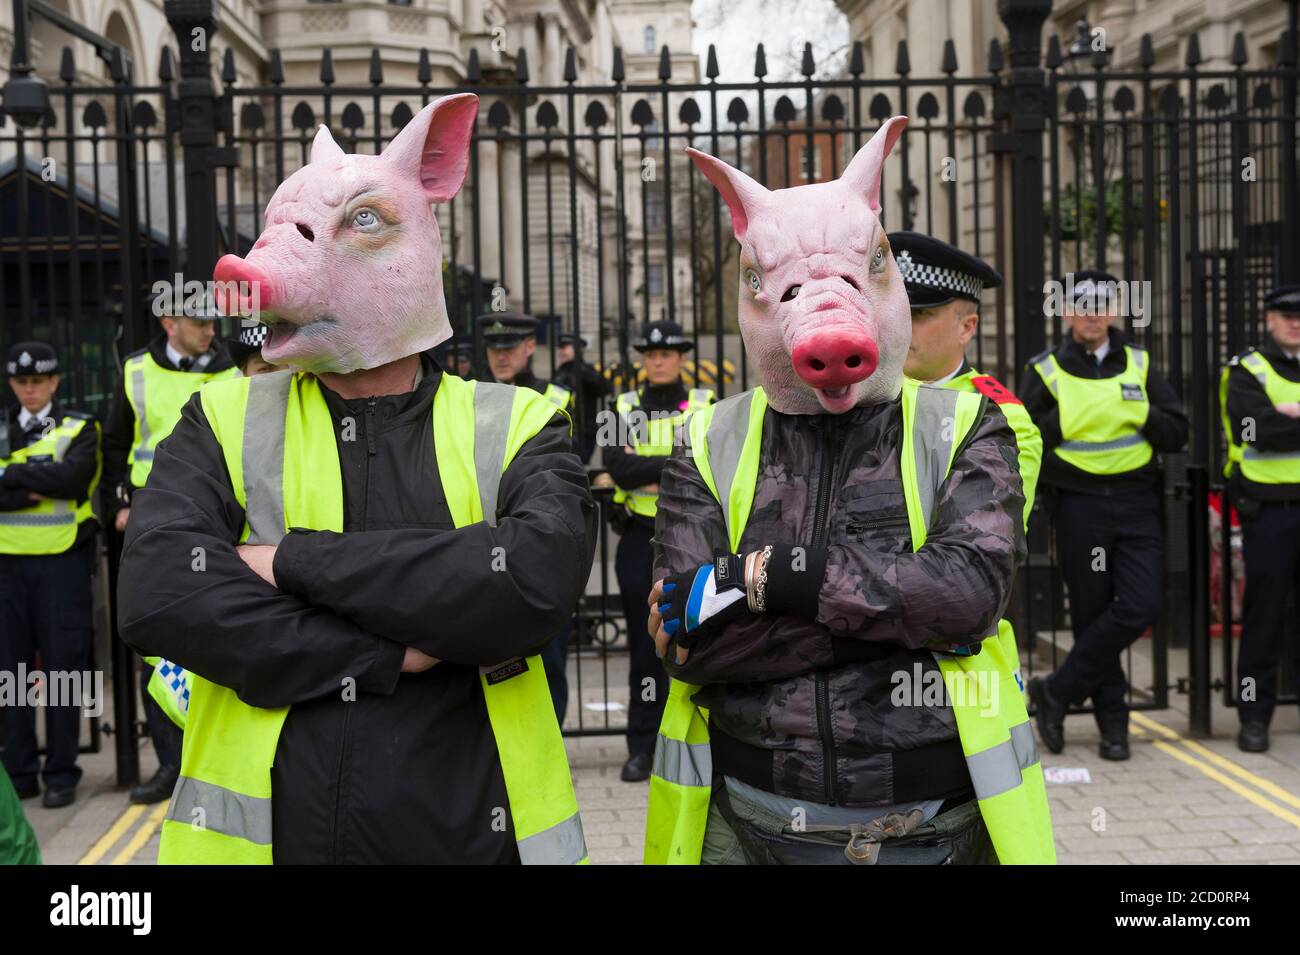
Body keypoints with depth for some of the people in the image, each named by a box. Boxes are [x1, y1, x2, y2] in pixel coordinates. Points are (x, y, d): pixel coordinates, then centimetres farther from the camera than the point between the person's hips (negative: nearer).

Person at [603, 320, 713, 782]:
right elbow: (617, 466, -10)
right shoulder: (625, 408, 7)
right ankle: (642, 746, 12)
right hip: (640, 538, 1)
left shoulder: (705, 405, 5)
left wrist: (648, 473, -14)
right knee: (644, 643, 5)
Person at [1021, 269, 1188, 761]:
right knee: (1092, 614, 3)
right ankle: (1112, 721, 16)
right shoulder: (1046, 370, 2)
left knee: (1140, 607, -9)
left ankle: (1057, 692, 4)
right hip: (1080, 504, -2)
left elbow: (1177, 434, 6)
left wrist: (1138, 412, -9)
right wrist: (1065, 417, -14)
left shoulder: (1139, 364, 10)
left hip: (1136, 501, 2)